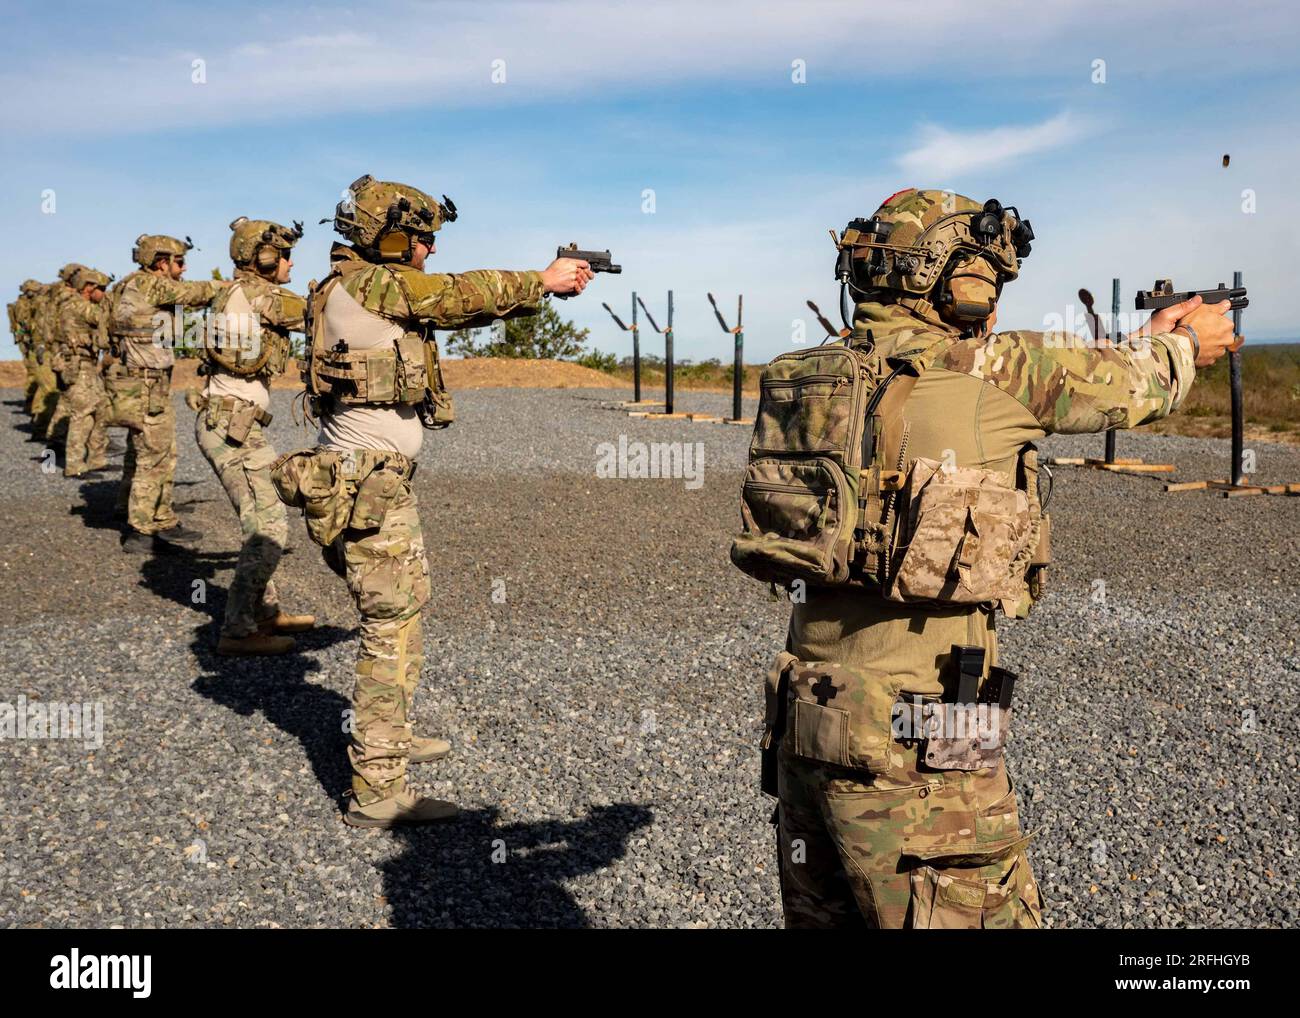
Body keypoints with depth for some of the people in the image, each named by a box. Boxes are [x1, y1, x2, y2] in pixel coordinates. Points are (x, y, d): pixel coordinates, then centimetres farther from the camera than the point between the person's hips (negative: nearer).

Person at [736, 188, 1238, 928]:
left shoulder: (823, 372, 10)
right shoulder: (983, 368, -9)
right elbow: (1121, 386, 10)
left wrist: (1150, 337, 36)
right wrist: (1183, 346, 34)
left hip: (805, 736, 7)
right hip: (916, 756, -7)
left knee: (825, 915, 20)